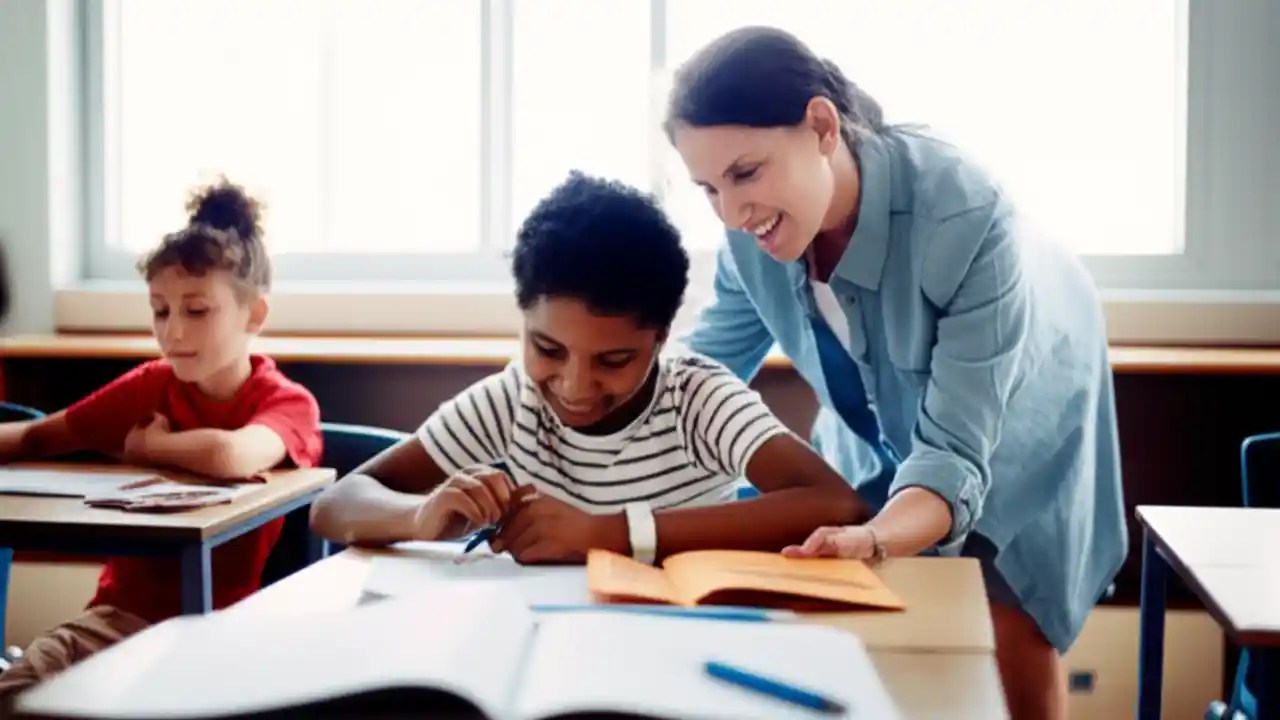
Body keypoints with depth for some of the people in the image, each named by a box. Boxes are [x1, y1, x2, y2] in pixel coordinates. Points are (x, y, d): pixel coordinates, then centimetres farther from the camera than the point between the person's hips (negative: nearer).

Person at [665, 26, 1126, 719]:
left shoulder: (966, 218, -41)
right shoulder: (753, 229, -25)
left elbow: (955, 450, -42)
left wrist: (874, 538, -62)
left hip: (1013, 427, -4)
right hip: (878, 428, 4)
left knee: (1014, 649, 0)